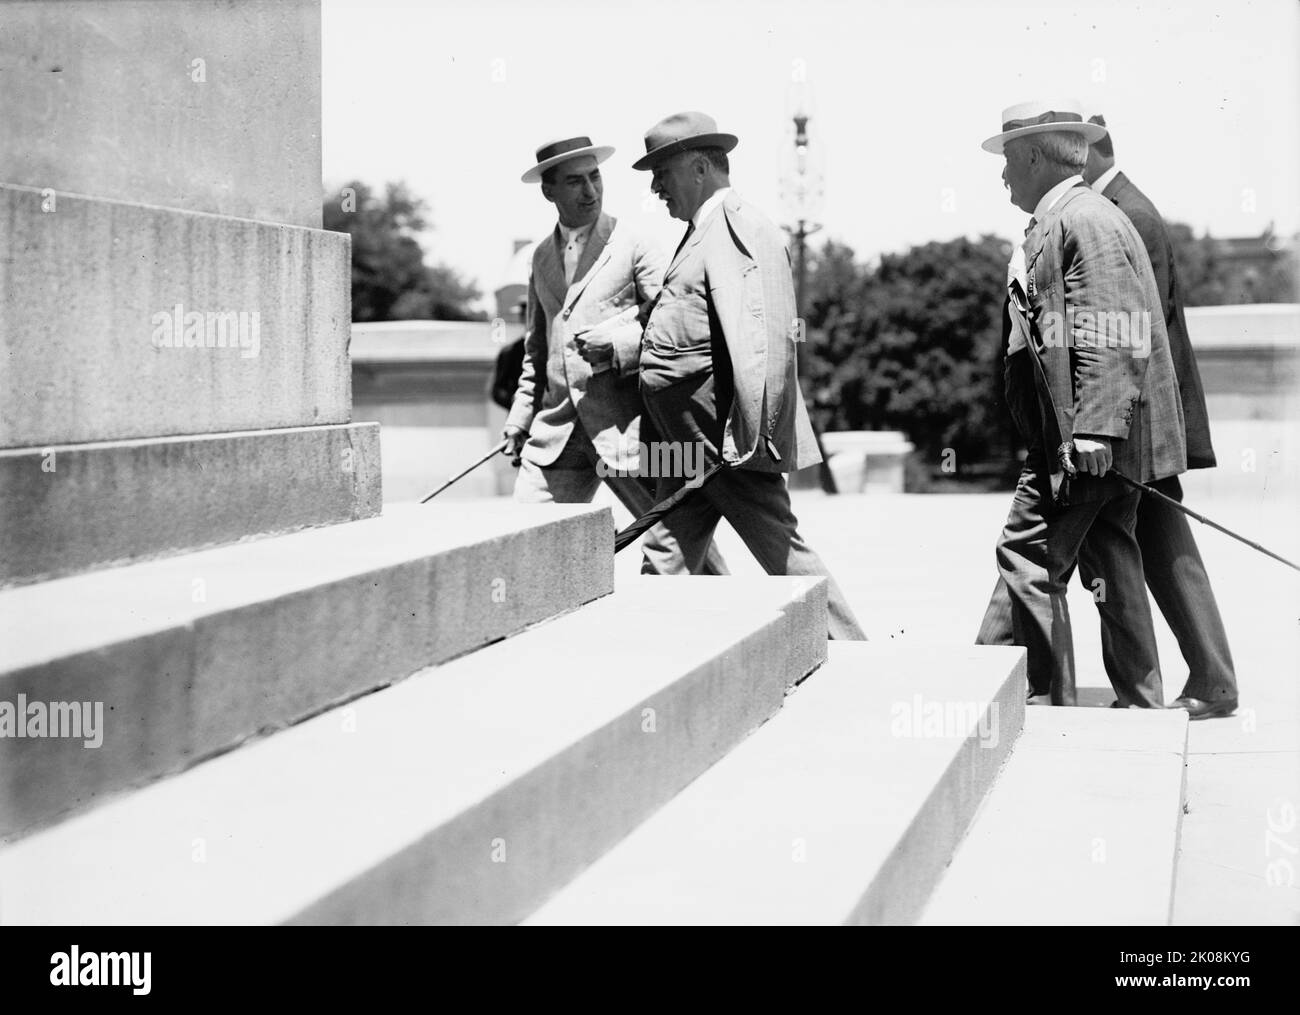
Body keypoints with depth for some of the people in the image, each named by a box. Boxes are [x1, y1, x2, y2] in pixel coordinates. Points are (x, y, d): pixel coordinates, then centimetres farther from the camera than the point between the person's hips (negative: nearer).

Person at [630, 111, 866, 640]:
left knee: (785, 556, -5)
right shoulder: (702, 235, 19)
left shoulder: (740, 231, -13)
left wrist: (748, 442, -26)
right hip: (691, 446, 10)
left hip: (730, 443, -10)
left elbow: (761, 341, -23)